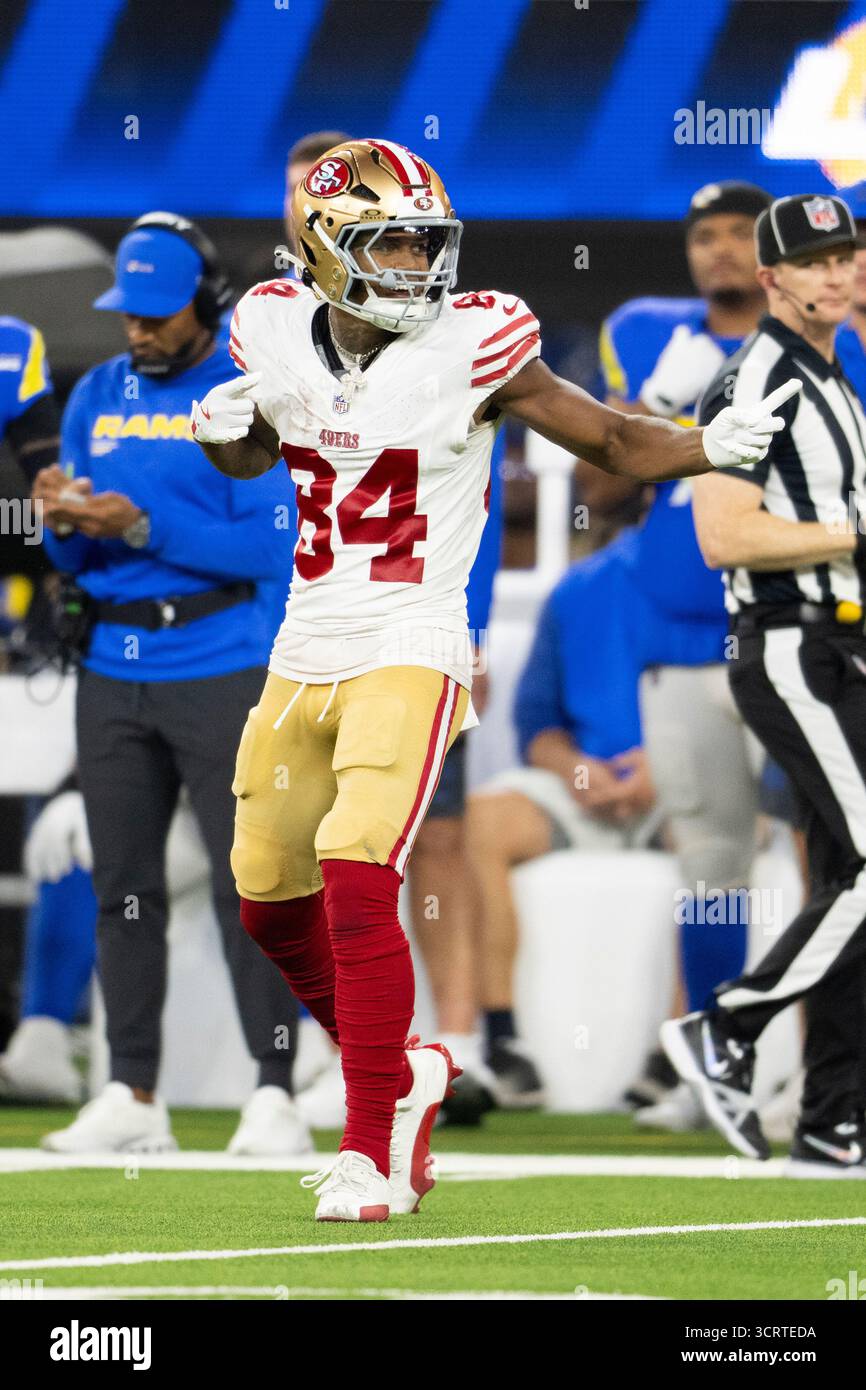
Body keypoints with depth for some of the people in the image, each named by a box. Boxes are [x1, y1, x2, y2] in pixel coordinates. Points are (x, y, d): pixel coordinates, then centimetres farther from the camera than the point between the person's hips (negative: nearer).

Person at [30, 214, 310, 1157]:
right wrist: (65, 523, -8)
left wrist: (143, 528, -18)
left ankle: (273, 1094, -7)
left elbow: (271, 548, -12)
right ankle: (131, 1095, 11)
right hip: (113, 669, 6)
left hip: (223, 666, -6)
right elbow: (75, 560, 15)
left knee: (247, 882, -9)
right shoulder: (96, 398, 14)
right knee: (123, 887, 6)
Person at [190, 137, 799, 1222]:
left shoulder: (471, 349, -12)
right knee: (271, 902, 13)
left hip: (408, 655, -6)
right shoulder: (280, 331, 0)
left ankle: (371, 1152, -11)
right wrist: (223, 429, -3)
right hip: (304, 654, 6)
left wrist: (707, 446, -25)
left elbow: (612, 442, -7)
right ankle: (402, 1076, 37)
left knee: (357, 879, -20)